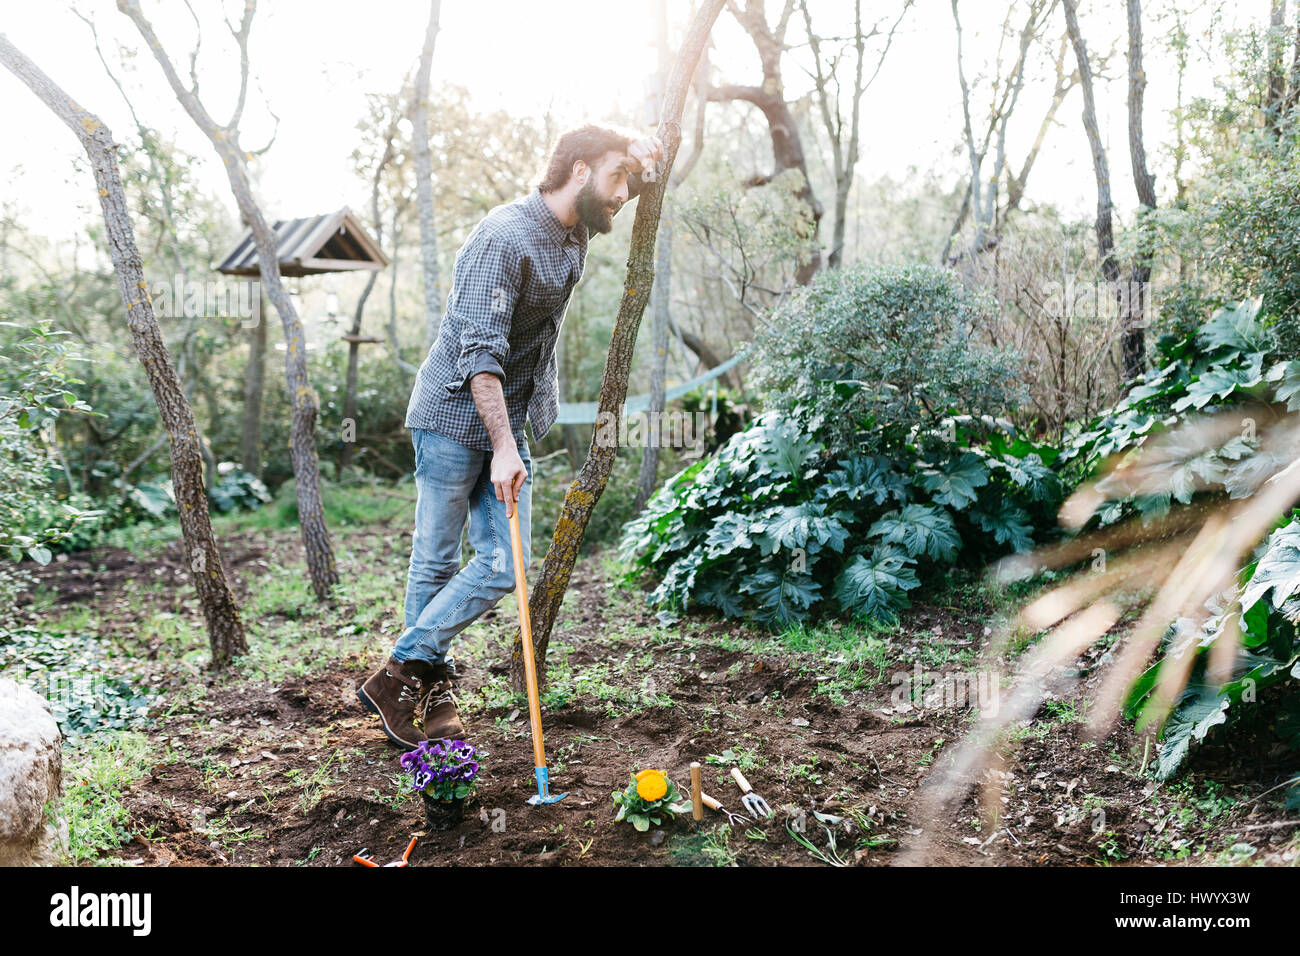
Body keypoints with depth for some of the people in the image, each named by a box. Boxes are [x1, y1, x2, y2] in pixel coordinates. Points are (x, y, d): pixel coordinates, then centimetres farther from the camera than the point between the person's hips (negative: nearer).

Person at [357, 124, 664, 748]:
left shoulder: (574, 234, 9)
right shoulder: (505, 237, -18)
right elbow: (480, 353, -25)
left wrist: (633, 152, 10)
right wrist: (503, 448, -30)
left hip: (508, 425, 8)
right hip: (455, 417, -8)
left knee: (503, 567, 1)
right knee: (437, 564, 1)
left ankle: (411, 674, 13)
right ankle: (413, 682, 17)